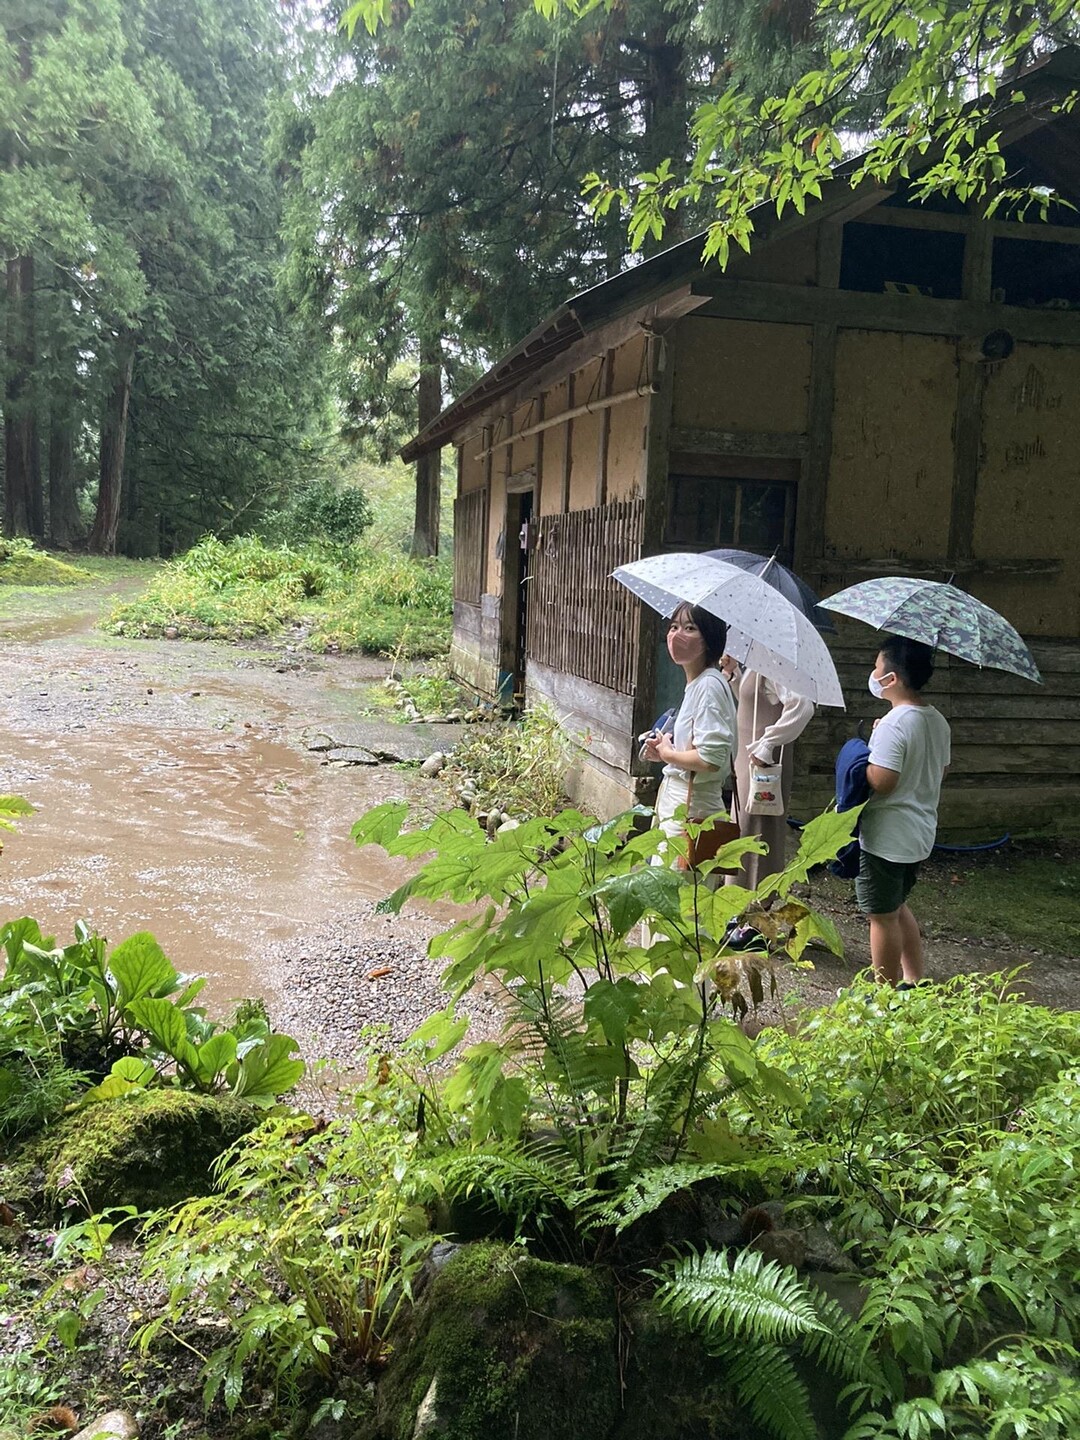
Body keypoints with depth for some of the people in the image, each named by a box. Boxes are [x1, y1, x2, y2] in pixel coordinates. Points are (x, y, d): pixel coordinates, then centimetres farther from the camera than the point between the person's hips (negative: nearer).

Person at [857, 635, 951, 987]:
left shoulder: (893, 725, -23)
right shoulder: (938, 721, 5)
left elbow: (882, 782, -27)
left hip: (887, 837, -9)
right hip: (921, 835, 9)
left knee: (882, 916, 4)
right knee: (898, 906, 24)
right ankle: (914, 982, 29)